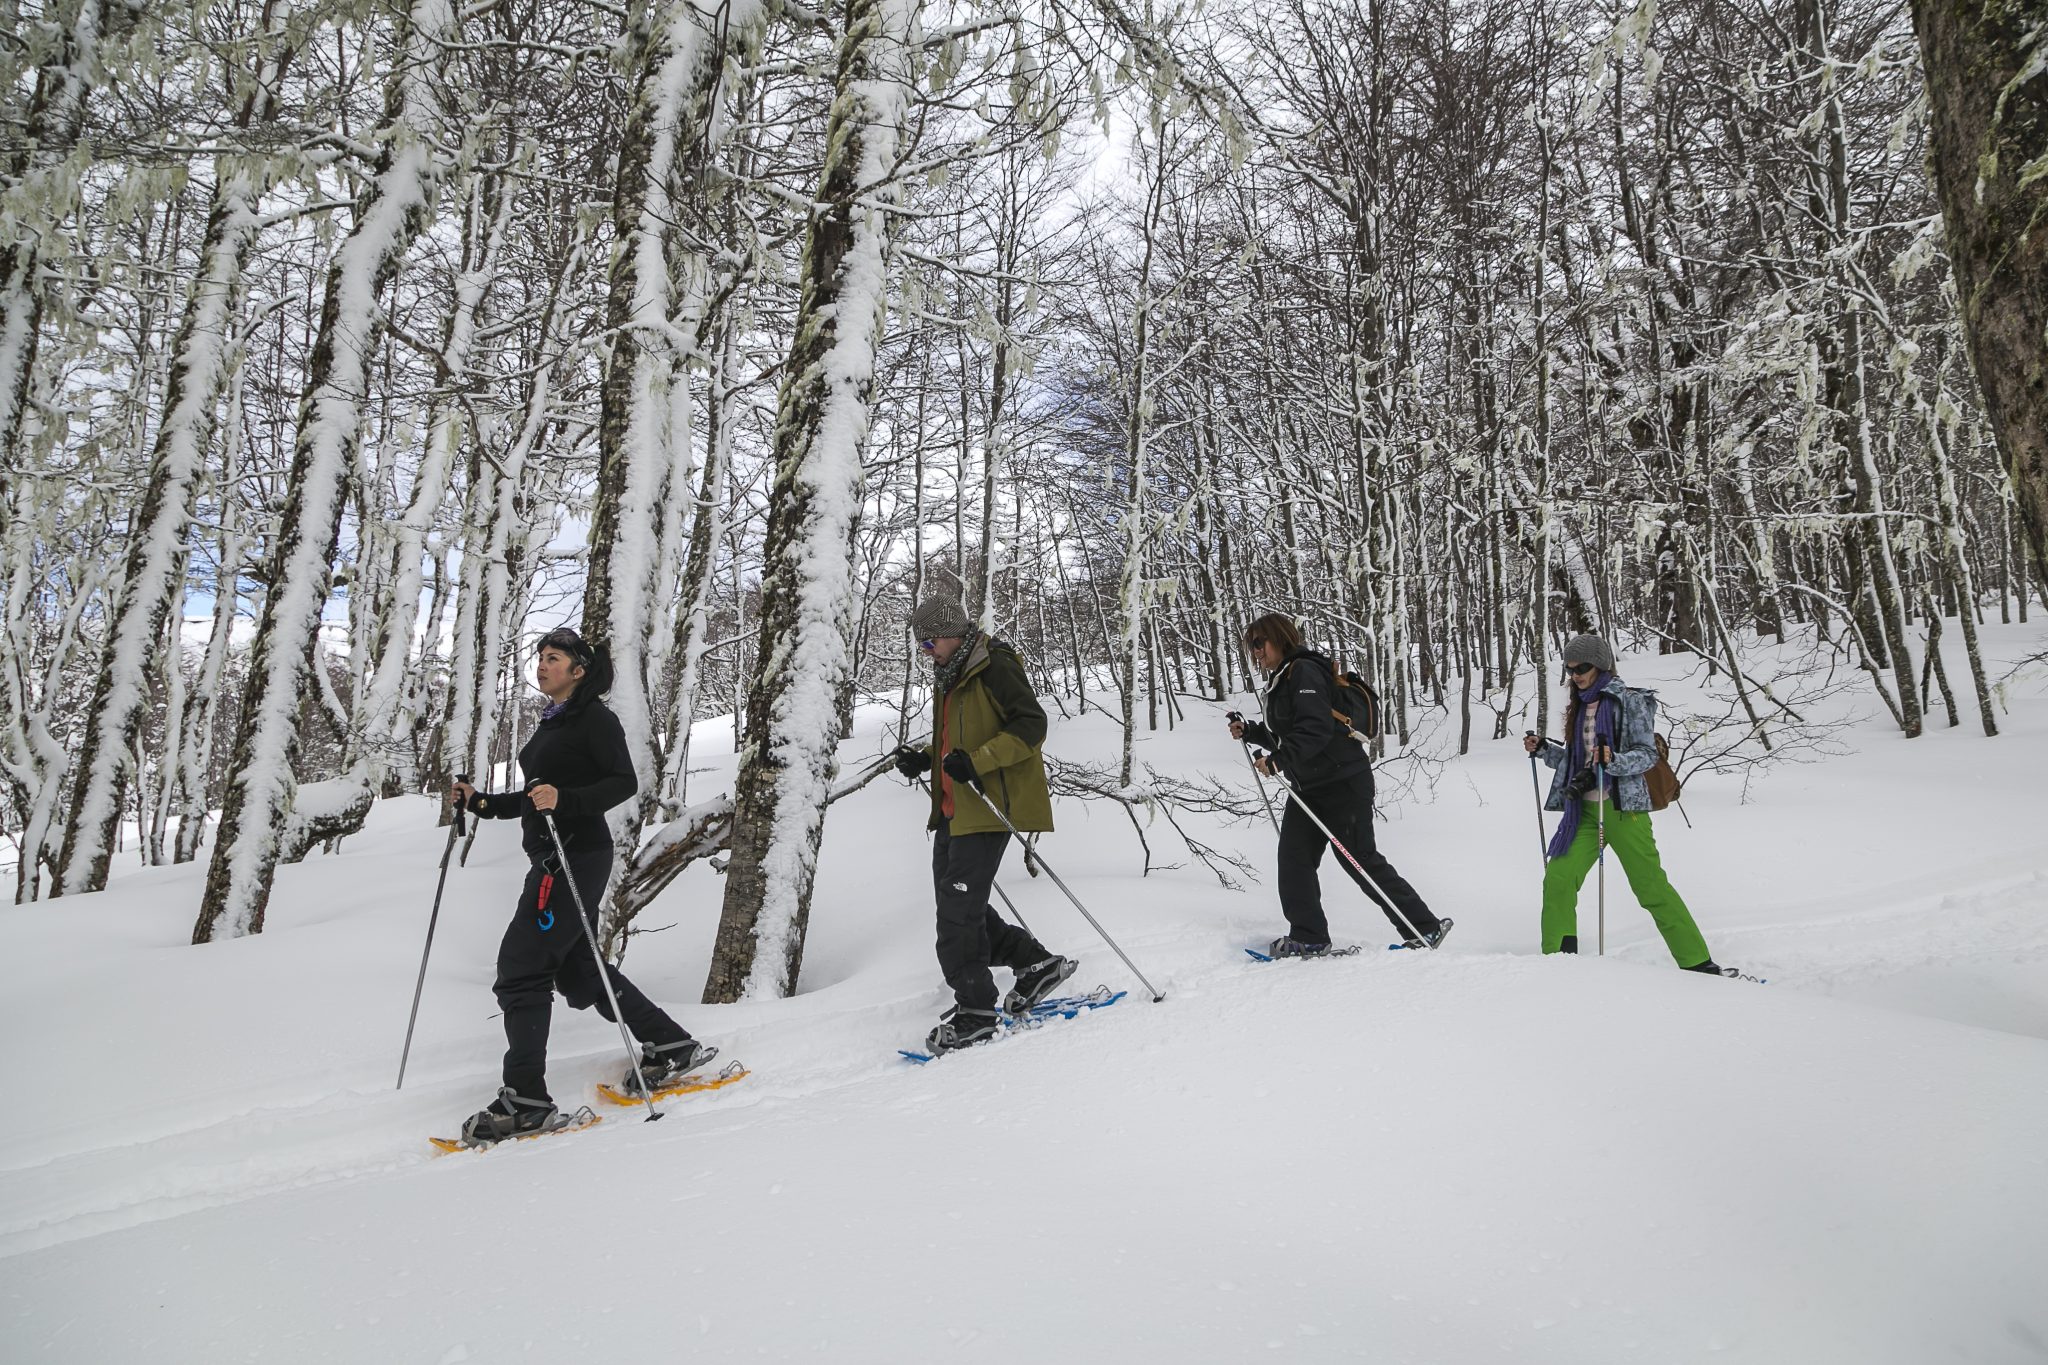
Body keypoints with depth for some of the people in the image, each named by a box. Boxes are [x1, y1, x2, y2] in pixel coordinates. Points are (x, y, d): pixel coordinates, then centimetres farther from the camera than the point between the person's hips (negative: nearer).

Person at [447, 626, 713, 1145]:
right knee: (577, 969, 14)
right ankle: (673, 1046, 23)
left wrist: (565, 799, -29)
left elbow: (624, 782, -16)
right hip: (551, 860, 10)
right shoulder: (552, 722, 19)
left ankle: (527, 1101, -5)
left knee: (521, 967, -10)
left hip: (576, 857, -10)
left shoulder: (595, 718, -7)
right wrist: (481, 803, 14)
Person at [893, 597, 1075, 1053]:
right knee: (956, 903, 10)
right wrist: (925, 758, 11)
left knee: (959, 906, -10)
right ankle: (1037, 963, 21)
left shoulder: (994, 667, -10)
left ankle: (975, 1011, 0)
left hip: (986, 806, -10)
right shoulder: (949, 676, 20)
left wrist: (976, 761, -25)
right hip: (953, 809, 10)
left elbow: (1032, 724, -17)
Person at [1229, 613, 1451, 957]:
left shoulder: (1304, 671, -15)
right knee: (1294, 857, 1)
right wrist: (1249, 731, 11)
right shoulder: (1280, 681, 16)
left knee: (1360, 860, -2)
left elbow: (1316, 728, -27)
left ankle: (1425, 928, 10)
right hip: (1308, 787, 10)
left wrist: (1277, 760, -31)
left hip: (1343, 781, -10)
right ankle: (1308, 938, 6)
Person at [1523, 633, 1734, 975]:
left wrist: (1613, 761, -26)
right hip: (1584, 808, 6)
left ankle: (1698, 962, 5)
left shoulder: (1628, 700, -5)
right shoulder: (1580, 706, 15)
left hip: (1623, 807, -6)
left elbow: (1647, 754, -9)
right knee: (1558, 878, -6)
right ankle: (1557, 956, 2)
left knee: (1651, 886, -5)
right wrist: (1543, 750, 10)